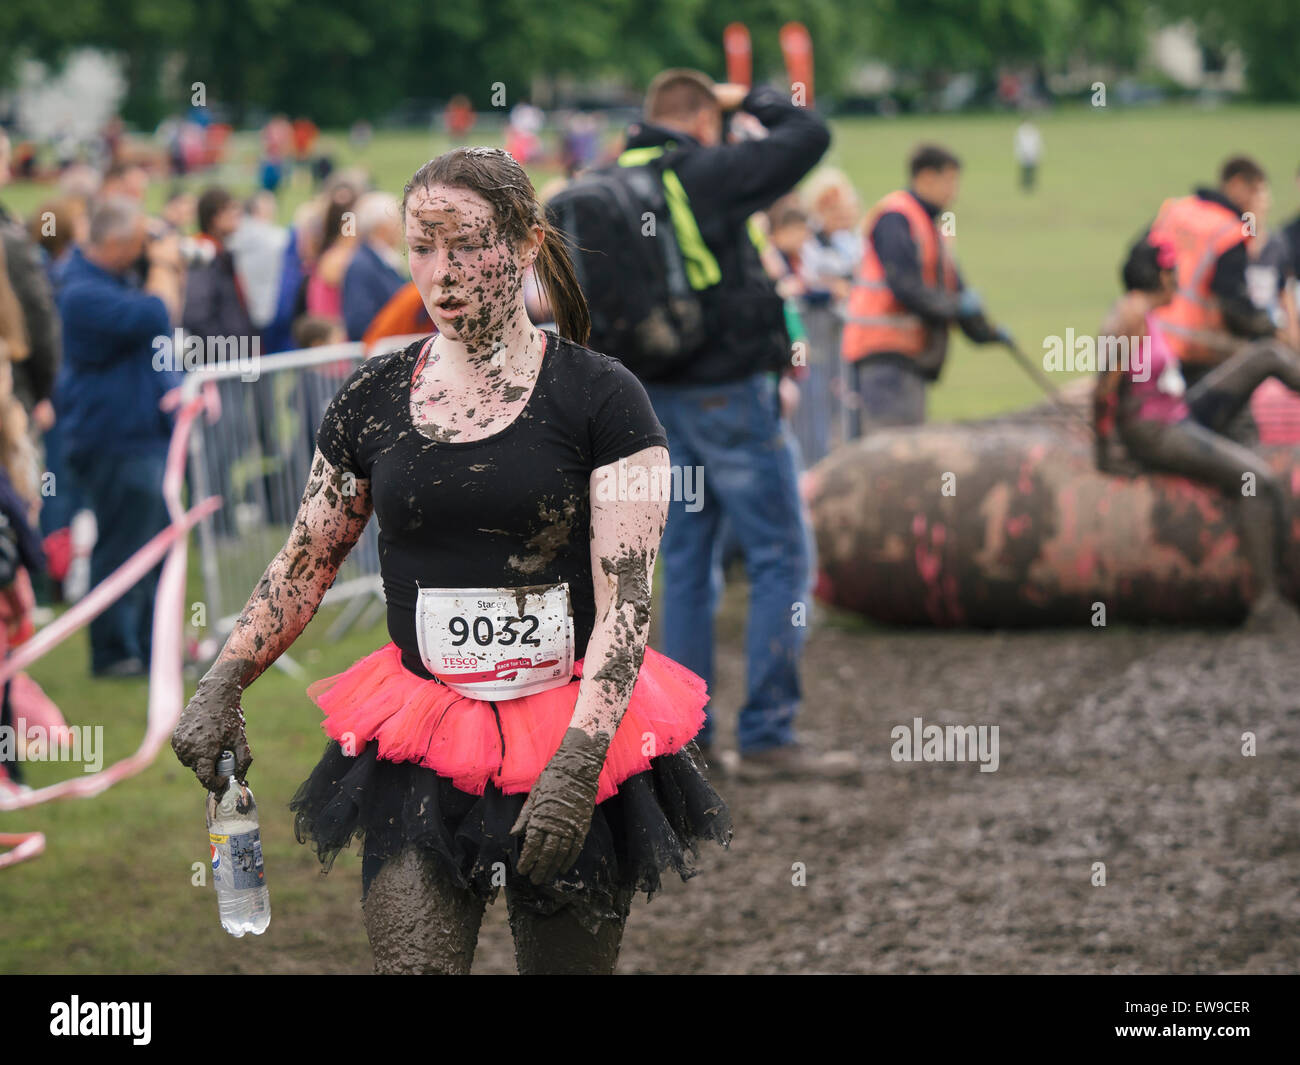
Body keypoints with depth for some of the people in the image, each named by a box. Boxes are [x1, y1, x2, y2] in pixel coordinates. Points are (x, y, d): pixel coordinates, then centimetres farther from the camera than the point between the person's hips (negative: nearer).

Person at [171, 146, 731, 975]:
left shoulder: (600, 397, -5)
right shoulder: (374, 399, 6)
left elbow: (628, 599, -10)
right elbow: (303, 567, 14)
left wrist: (576, 762, -19)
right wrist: (224, 684, 0)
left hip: (576, 733, -2)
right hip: (421, 749, 2)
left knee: (570, 960, 4)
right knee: (410, 961, -11)